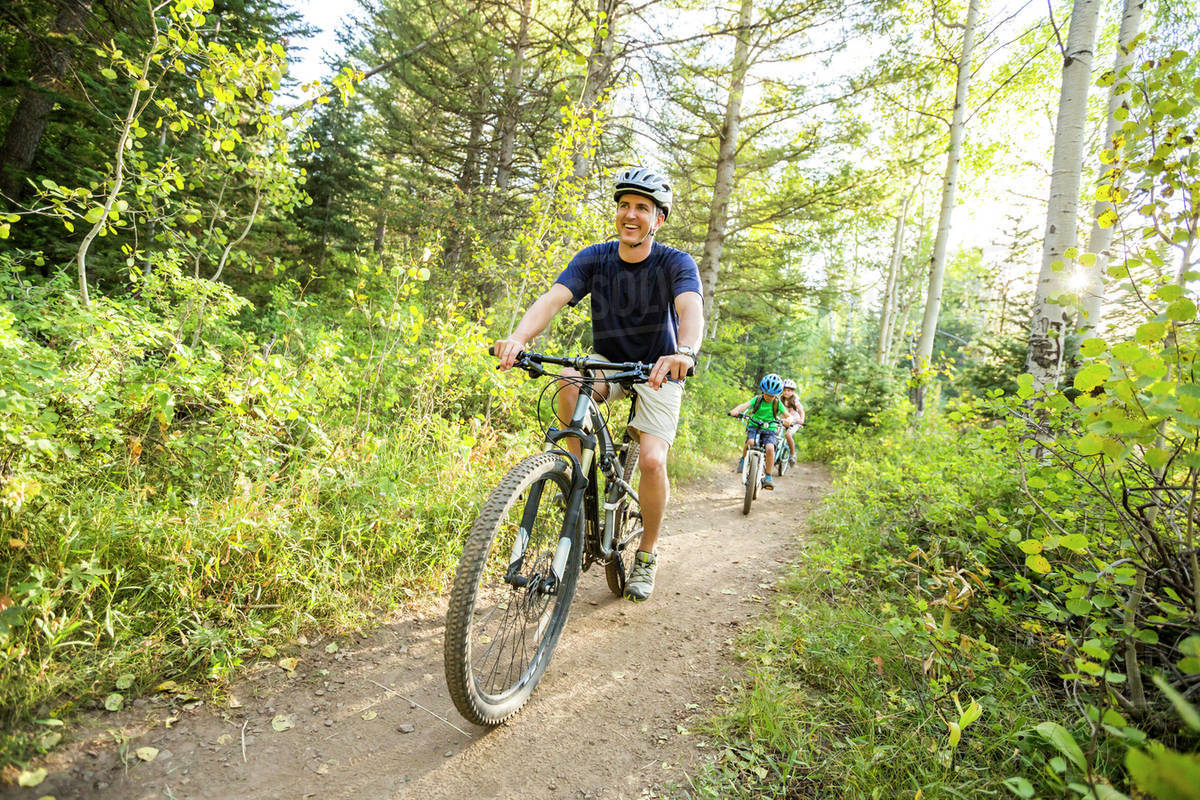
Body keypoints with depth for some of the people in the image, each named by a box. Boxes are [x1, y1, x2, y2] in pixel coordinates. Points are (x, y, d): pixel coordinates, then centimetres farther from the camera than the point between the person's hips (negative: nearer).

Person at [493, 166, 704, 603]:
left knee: (652, 461, -18)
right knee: (569, 381, -32)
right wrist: (518, 337, -45)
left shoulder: (676, 263, -16)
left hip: (659, 370, -2)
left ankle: (647, 555, 7)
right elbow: (553, 298, -25)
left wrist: (684, 352, -59)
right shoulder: (593, 259, -9)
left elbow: (690, 307, -36)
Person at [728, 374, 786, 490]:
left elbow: (787, 415, -2)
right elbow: (745, 405, -19)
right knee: (750, 442, -32)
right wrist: (735, 411, -41)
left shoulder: (777, 403, -1)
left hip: (769, 429, 0)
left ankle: (768, 477, -16)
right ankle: (743, 459, 1)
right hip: (754, 427, 0)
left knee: (770, 448, -27)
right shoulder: (757, 399, -4)